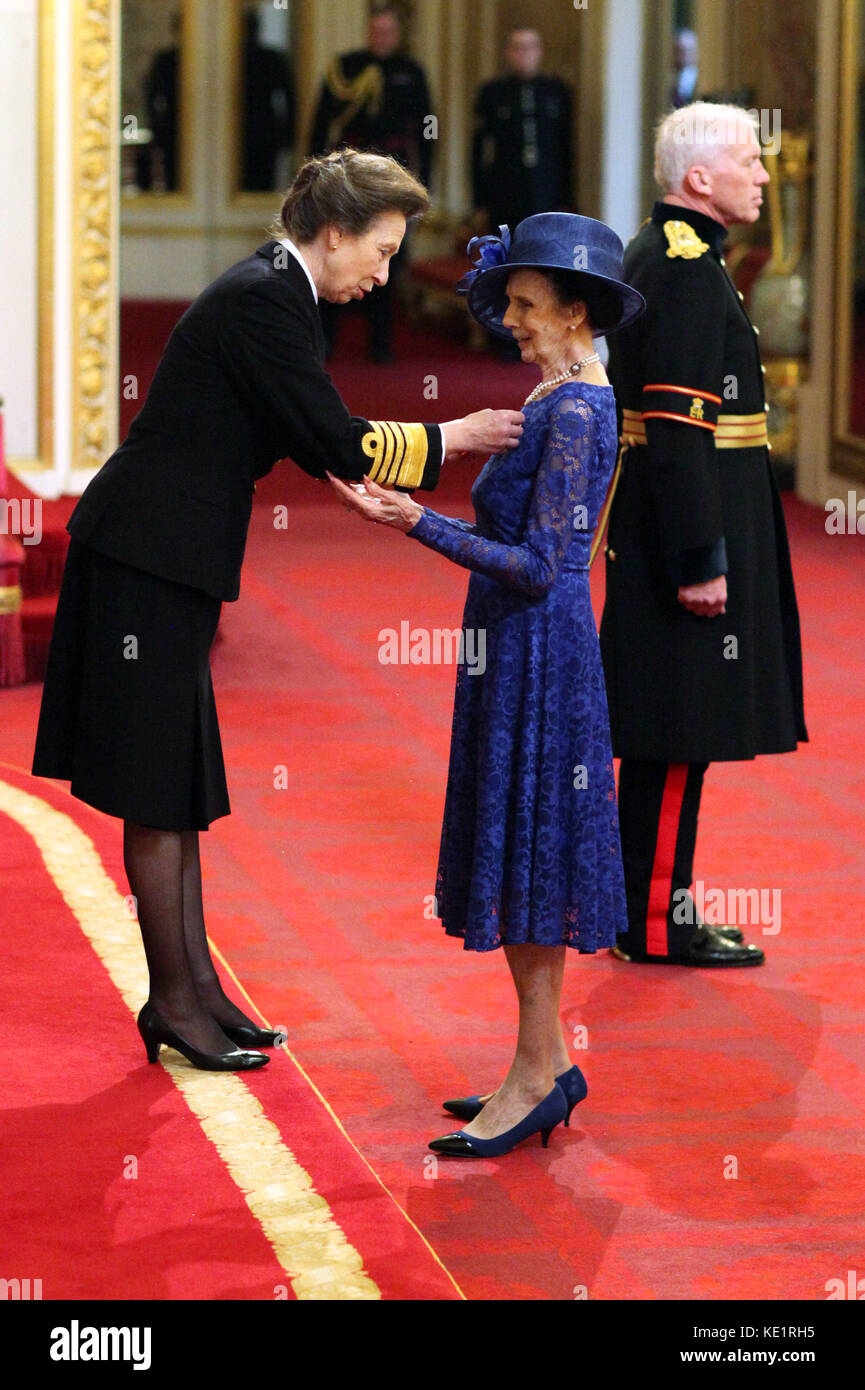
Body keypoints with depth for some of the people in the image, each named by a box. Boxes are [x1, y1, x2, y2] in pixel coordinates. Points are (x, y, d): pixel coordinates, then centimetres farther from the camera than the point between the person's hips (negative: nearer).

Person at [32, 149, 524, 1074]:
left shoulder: (270, 292, 13)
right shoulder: (264, 301, -17)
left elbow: (310, 442, 20)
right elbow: (334, 442, -18)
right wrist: (453, 436, -9)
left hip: (168, 558, 10)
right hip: (151, 557, -10)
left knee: (179, 786, 13)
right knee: (158, 790, -2)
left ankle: (195, 986, 20)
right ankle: (173, 999, 6)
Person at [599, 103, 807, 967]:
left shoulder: (655, 254, 16)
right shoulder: (688, 266, -17)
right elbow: (679, 430, -22)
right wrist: (702, 562, -22)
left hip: (658, 529, 10)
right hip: (692, 529, -10)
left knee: (671, 735, 14)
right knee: (680, 733, -4)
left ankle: (651, 905, 21)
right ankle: (658, 924, 2)